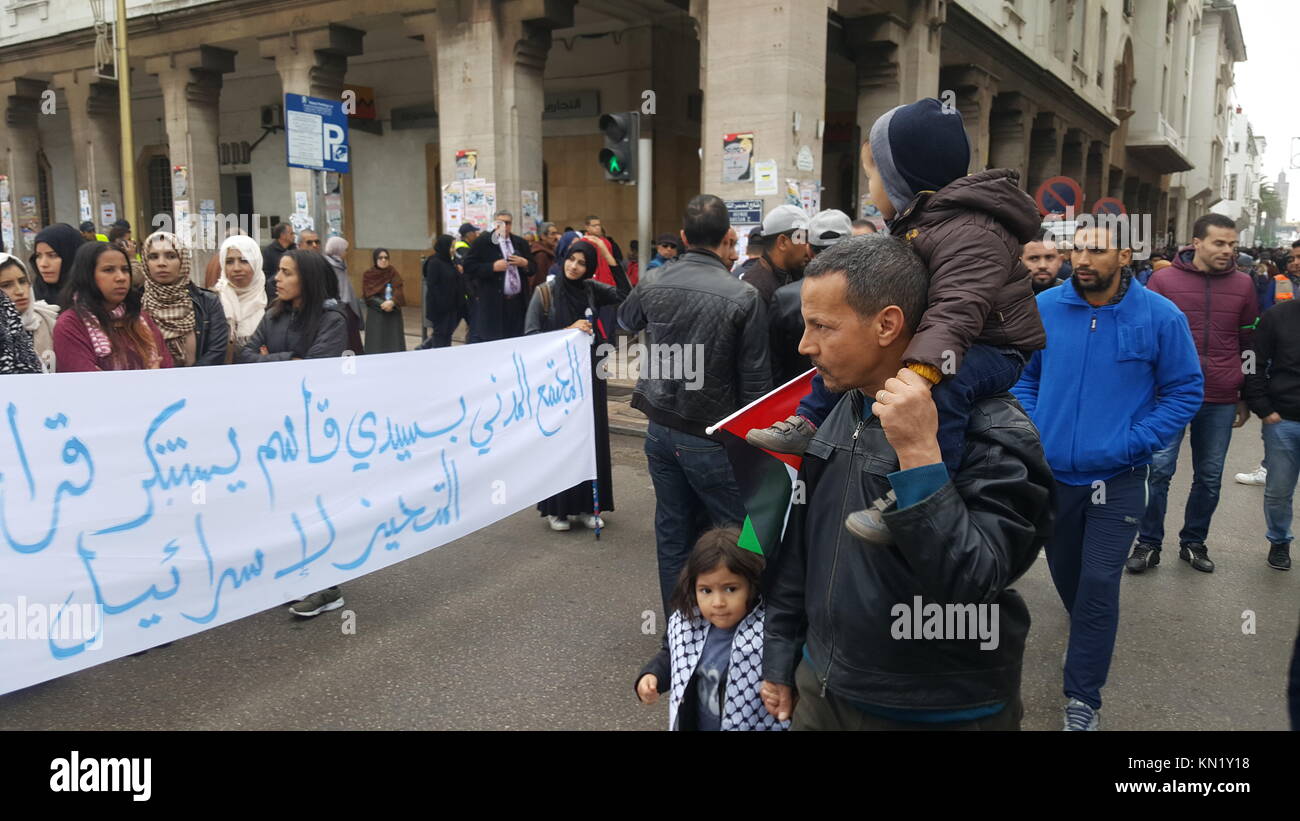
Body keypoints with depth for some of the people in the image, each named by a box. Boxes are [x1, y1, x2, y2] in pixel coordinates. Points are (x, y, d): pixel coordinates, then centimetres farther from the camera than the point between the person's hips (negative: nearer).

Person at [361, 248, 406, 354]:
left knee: (394, 344, -4)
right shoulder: (367, 275, 3)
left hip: (393, 314, 1)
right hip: (375, 314, -1)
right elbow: (368, 295, -4)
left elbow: (398, 291, -6)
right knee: (376, 346, -5)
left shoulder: (393, 273, 6)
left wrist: (392, 302, -26)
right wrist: (382, 304, -19)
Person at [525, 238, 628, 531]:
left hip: (589, 375, 4)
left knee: (592, 439, 7)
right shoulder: (545, 292, -6)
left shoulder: (591, 289, 3)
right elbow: (529, 335, -11)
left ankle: (586, 505, 19)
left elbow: (626, 295, -7)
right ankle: (556, 508, 15)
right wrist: (568, 331, -19)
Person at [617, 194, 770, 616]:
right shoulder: (744, 297, -15)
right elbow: (755, 379, -11)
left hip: (660, 428, 5)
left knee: (673, 534, 13)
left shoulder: (654, 282, -2)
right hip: (710, 436, -5)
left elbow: (625, 321, 21)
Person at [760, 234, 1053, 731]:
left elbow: (972, 589, -27)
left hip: (941, 711, -5)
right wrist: (779, 655, 11)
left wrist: (919, 456, -34)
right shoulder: (836, 409, 0)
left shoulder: (992, 434, -19)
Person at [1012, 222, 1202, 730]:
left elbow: (1186, 391, -3)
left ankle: (1083, 700, 9)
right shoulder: (1043, 308, -4)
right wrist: (1031, 430, -5)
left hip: (1116, 479, -3)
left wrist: (1134, 442, -13)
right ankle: (1090, 638, 51)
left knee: (1098, 584, -5)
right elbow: (1022, 375, 8)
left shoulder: (1160, 317, -10)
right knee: (1065, 570, 20)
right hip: (1050, 472, 3)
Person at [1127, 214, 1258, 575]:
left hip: (1221, 402, 3)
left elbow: (1250, 345, 12)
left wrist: (1246, 399, 12)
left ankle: (1194, 542, 25)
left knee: (1209, 478, 10)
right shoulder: (1163, 279, -2)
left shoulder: (1243, 285, 5)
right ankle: (1149, 544, 12)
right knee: (1159, 471, -1)